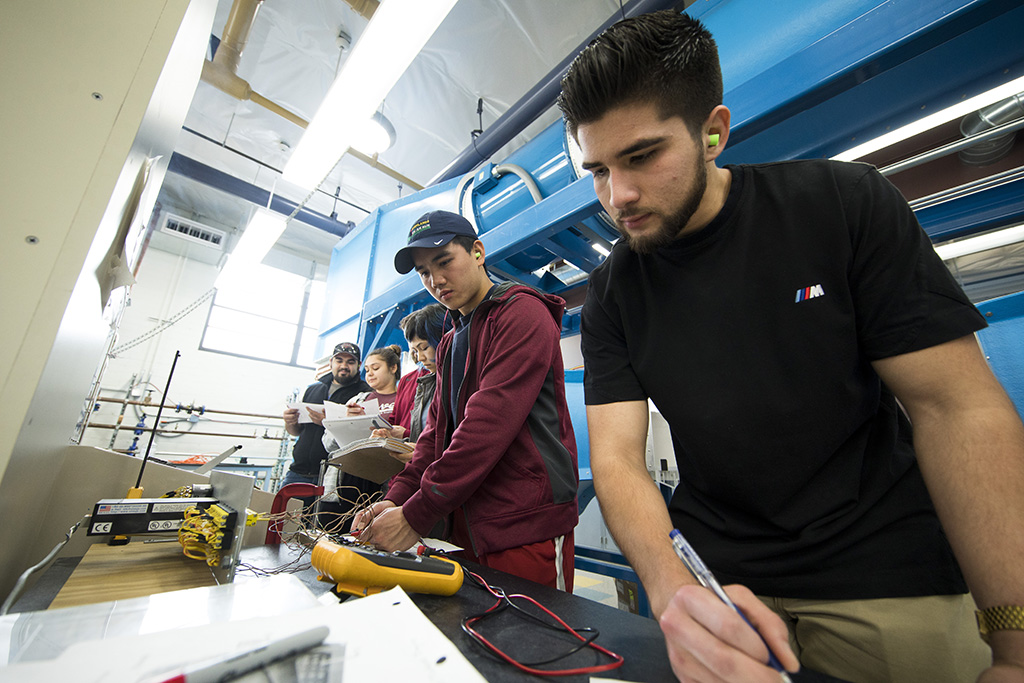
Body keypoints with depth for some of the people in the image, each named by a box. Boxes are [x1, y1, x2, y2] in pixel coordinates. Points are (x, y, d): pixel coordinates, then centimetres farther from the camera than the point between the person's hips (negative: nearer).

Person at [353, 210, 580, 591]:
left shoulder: (522, 312, -11)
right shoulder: (450, 344, 18)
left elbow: (491, 421, -21)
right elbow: (437, 428, 13)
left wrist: (416, 515, -19)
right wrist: (397, 498, -1)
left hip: (526, 527, -7)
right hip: (467, 529, 8)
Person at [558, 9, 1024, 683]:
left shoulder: (845, 203, -11)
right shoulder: (611, 294, -8)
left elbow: (957, 406, -11)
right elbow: (617, 456, -13)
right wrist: (671, 588, -31)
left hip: (892, 574, 0)